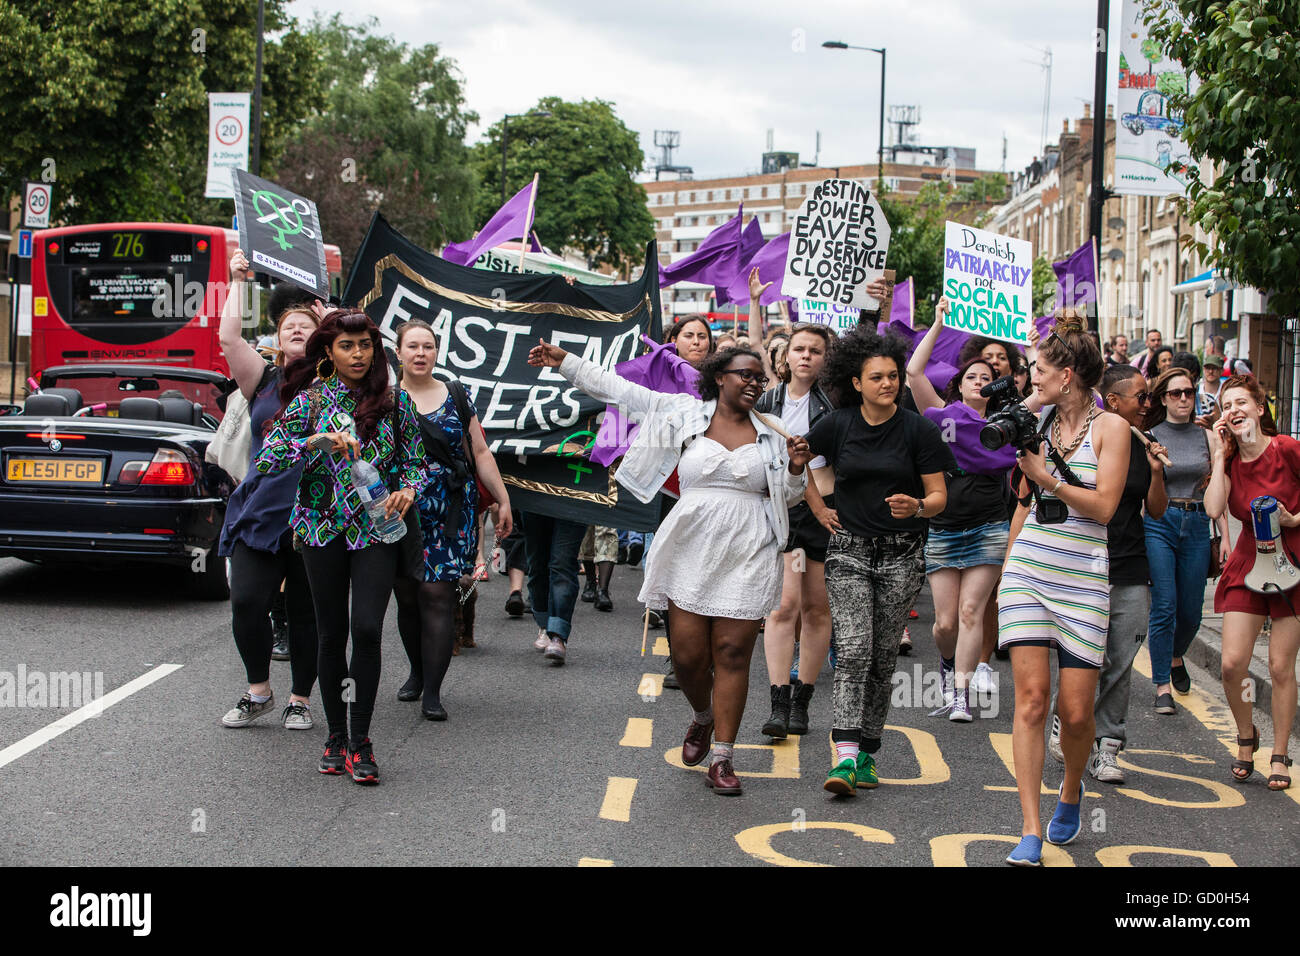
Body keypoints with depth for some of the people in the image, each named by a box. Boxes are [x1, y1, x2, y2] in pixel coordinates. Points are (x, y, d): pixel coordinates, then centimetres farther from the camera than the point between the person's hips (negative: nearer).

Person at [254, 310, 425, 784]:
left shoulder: (394, 400, 5)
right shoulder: (310, 400, 1)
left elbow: (415, 460, 10)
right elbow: (266, 459, -6)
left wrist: (407, 489, -12)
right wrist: (316, 441, -20)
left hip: (377, 529, 0)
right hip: (323, 528, 0)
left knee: (367, 630, -13)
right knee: (332, 635, 6)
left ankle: (360, 741, -3)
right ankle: (336, 737, 20)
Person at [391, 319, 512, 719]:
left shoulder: (455, 396, 10)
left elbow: (480, 453, 13)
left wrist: (503, 501, 11)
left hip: (451, 513, 0)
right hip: (401, 511, 0)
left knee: (438, 595, -9)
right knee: (407, 596, 5)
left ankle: (432, 692, -8)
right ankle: (417, 671, 28)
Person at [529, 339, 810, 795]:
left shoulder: (770, 434, 11)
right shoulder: (684, 413, 6)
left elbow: (785, 497, 19)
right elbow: (620, 389, 8)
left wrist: (796, 468, -2)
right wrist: (565, 362, 7)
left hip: (747, 557, 0)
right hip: (692, 549, 0)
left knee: (732, 654, -3)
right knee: (688, 654, 0)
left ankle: (721, 758, 4)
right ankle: (702, 718, 33)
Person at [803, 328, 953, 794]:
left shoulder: (919, 429, -3)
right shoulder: (837, 424, 0)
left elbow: (939, 496, -2)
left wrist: (917, 507, -23)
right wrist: (820, 509, 11)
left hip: (901, 555, 0)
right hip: (849, 550, 0)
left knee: (883, 658, 5)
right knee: (853, 650, -13)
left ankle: (867, 753, 15)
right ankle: (845, 756, -20)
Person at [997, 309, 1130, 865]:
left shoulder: (1109, 427, -3)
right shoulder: (1039, 424, 12)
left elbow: (1104, 506, -11)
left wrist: (1046, 476, -14)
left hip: (1082, 577, -3)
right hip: (1028, 569, 3)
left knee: (1075, 710, -3)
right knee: (1031, 695, -8)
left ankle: (1072, 788, 30)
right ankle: (1030, 830, -7)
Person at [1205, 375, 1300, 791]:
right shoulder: (1229, 459, 2)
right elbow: (1214, 509, -15)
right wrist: (1219, 455, -11)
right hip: (1249, 563, 4)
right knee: (1232, 664, -5)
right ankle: (1246, 736, 21)